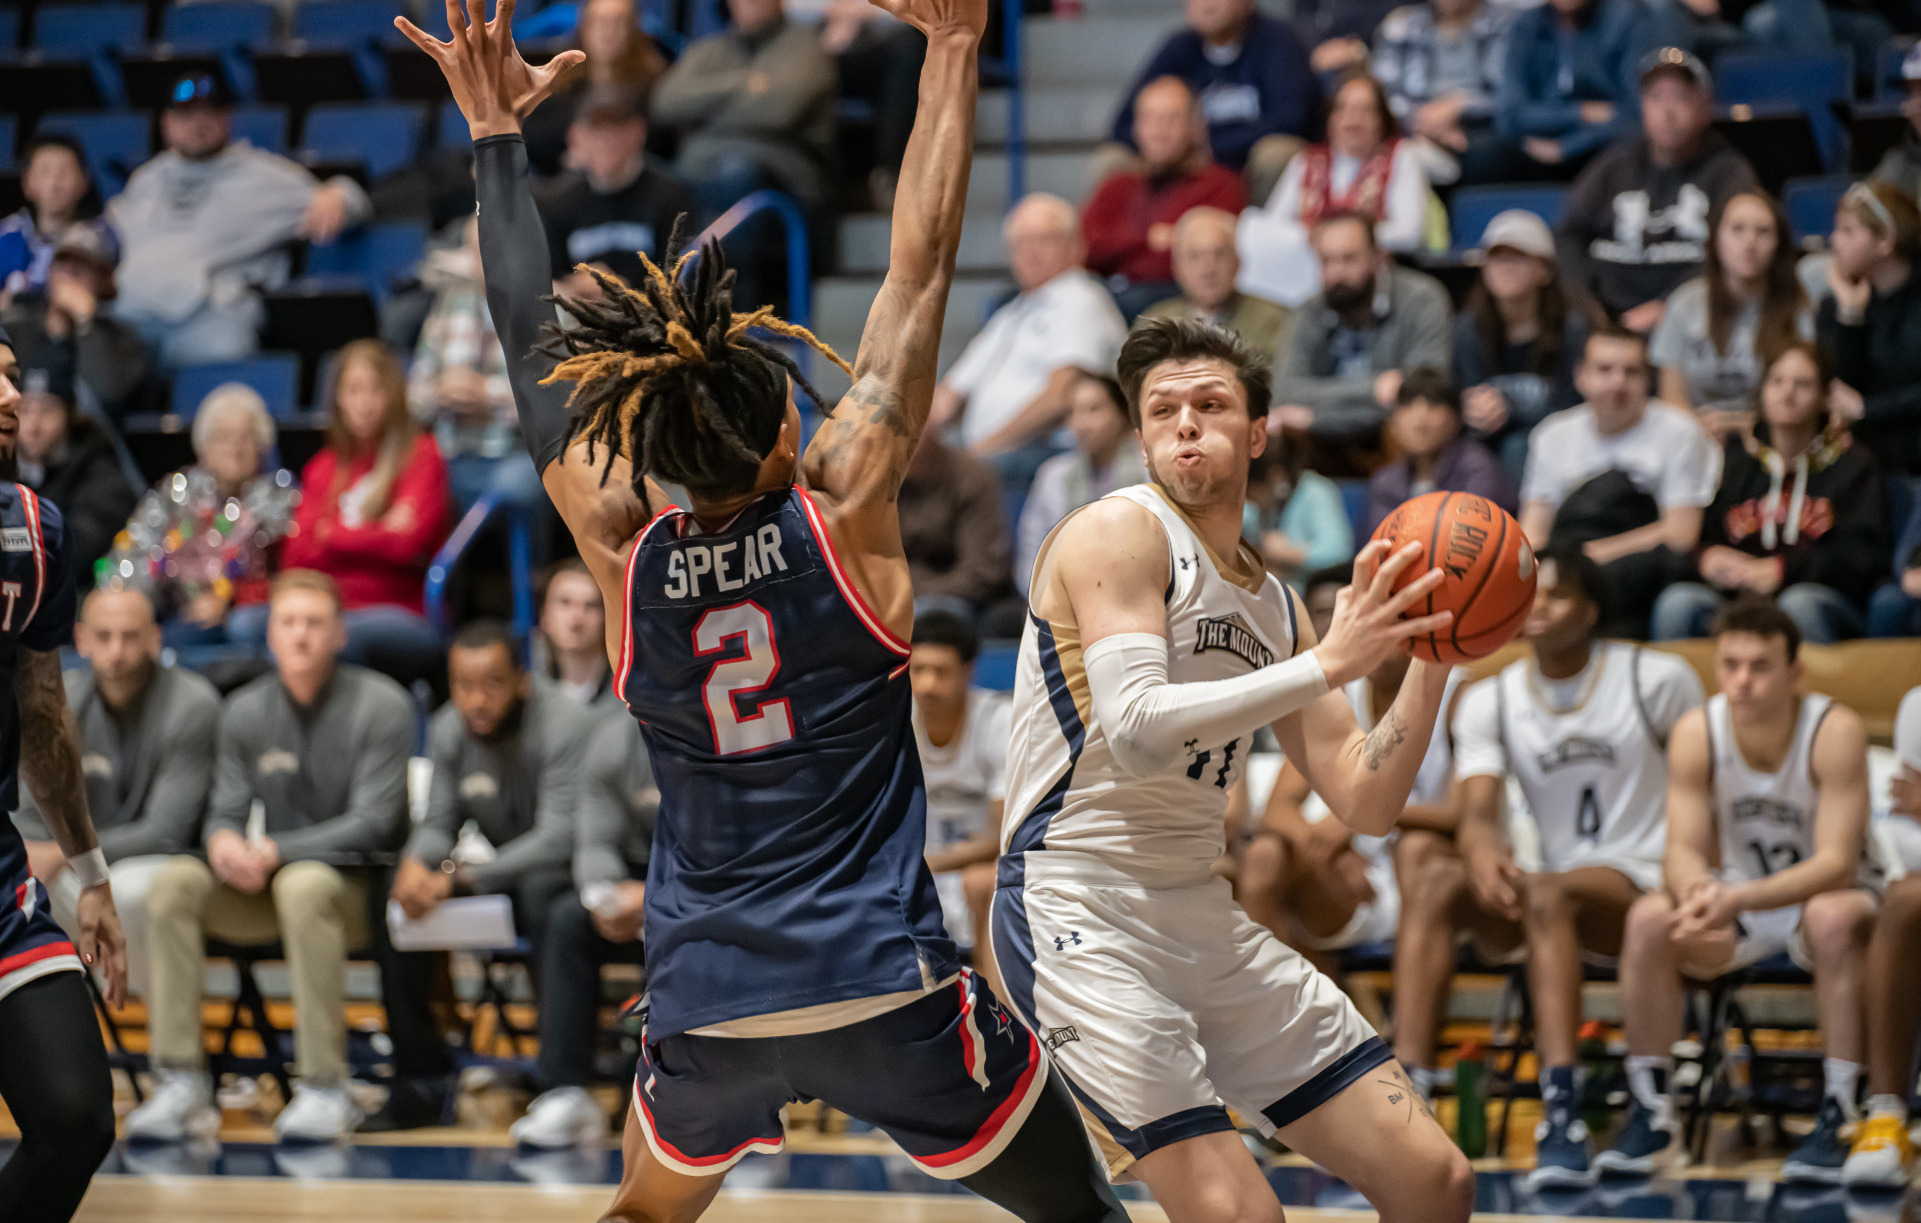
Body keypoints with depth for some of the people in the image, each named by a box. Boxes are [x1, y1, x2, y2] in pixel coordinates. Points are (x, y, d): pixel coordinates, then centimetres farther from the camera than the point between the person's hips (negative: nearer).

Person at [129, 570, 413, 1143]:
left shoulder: (381, 705, -8)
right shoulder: (245, 712, 6)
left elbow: (372, 822, -15)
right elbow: (227, 810, 5)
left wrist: (274, 852, -24)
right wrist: (224, 841, -22)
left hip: (357, 885, -5)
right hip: (270, 887, 5)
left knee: (304, 884, -39)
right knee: (173, 881, -22)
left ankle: (325, 1090, -35)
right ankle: (181, 1085, -25)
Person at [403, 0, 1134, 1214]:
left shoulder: (623, 550, -1)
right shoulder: (844, 509, -8)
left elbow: (532, 345, 11)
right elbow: (921, 272, -3)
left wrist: (499, 135, 20)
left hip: (710, 1008, 4)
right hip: (883, 987, -3)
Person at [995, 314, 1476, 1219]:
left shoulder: (1273, 603, 14)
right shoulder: (1120, 531, -8)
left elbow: (1364, 804, 13)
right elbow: (1136, 735, -24)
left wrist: (1427, 661, 0)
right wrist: (1327, 664, -23)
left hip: (1202, 910, 8)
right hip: (1078, 908, -8)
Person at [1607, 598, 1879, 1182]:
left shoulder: (1835, 730, -24)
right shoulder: (1697, 733, -13)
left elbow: (1837, 862, -28)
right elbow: (1684, 850, -14)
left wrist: (1739, 897, -44)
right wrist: (1696, 891, -41)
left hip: (1825, 894, -3)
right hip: (1735, 900, 3)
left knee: (1834, 918, -38)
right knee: (1649, 919, -24)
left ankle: (1838, 1116, -30)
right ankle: (1649, 1111, -11)